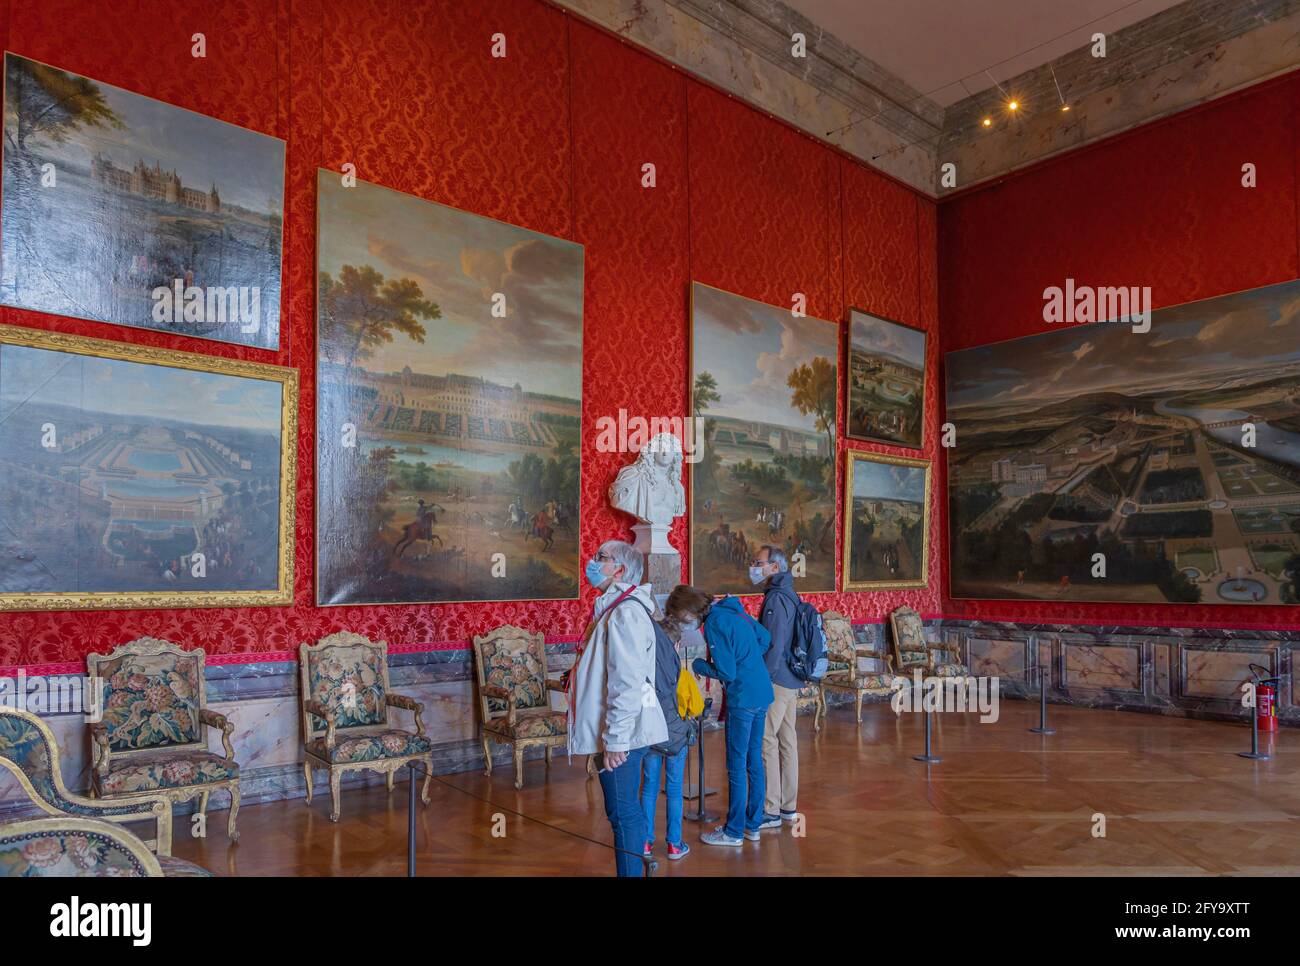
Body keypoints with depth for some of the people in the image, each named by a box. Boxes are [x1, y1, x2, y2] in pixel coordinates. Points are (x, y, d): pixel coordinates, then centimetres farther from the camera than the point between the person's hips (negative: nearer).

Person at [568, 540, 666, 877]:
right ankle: (633, 867, 28)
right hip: (616, 733, 10)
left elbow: (627, 683, -24)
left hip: (621, 735, -10)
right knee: (626, 811, 17)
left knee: (623, 814, -1)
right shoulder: (614, 608, 13)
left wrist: (615, 739, -22)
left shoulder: (625, 613, -18)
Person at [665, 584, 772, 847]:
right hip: (762, 693, 9)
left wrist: (698, 665, -3)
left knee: (737, 766, 3)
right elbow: (765, 638, 16)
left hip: (742, 699, -9)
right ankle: (753, 824, 28)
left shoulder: (715, 624, -17)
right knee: (754, 761, 17)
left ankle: (734, 832, 14)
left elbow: (727, 673, -18)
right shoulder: (733, 609, 7)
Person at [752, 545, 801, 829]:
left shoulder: (776, 599, -17)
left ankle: (771, 811, -1)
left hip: (777, 680, -10)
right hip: (791, 680, 10)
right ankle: (788, 805, 22)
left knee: (766, 741, -5)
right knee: (787, 740, 14)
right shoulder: (788, 595, 13)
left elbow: (774, 646, -21)